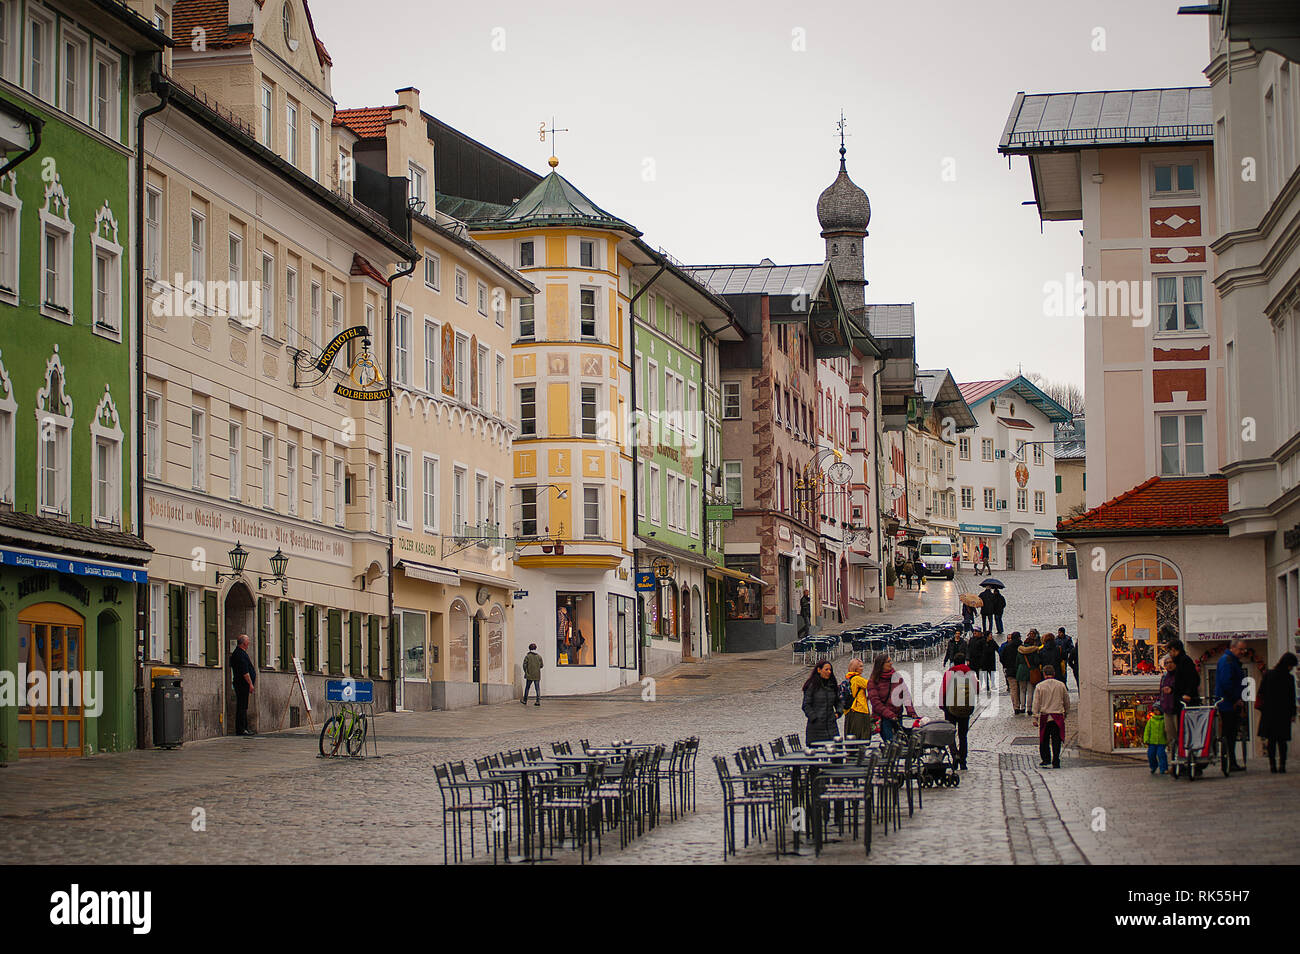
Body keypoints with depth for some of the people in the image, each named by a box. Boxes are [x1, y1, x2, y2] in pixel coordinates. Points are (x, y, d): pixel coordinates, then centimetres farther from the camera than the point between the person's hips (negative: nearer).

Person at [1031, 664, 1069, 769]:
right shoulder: (1061, 685, 1)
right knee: (1056, 741, 2)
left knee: (1044, 740, 11)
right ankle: (1056, 762, -1)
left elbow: (1036, 704, -3)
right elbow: (1066, 701, 12)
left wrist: (1035, 718, 2)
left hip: (1044, 716, -1)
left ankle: (1045, 759, 6)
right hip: (1058, 716, 1)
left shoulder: (1039, 686, -4)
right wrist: (1066, 712, 28)